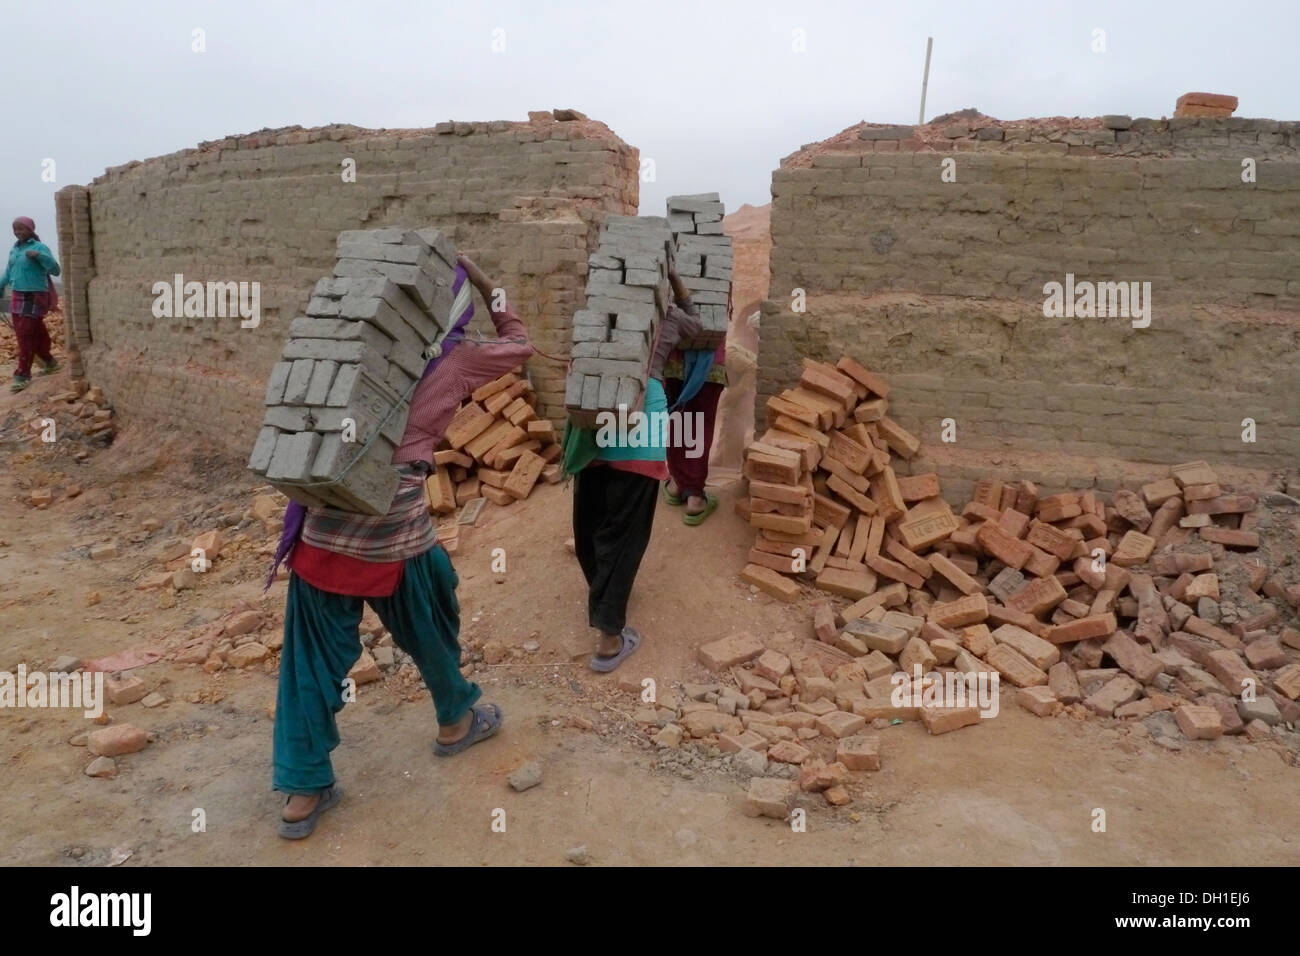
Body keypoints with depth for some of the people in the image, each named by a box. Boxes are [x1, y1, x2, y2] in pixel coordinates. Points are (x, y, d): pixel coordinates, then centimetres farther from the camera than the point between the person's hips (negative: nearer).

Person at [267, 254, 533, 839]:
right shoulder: (454, 359, 4)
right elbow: (520, 343, 20)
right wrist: (483, 283, 25)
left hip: (323, 517, 4)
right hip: (393, 525, -3)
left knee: (312, 657, 12)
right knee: (429, 631, 22)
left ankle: (304, 789, 21)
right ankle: (456, 720, 45)